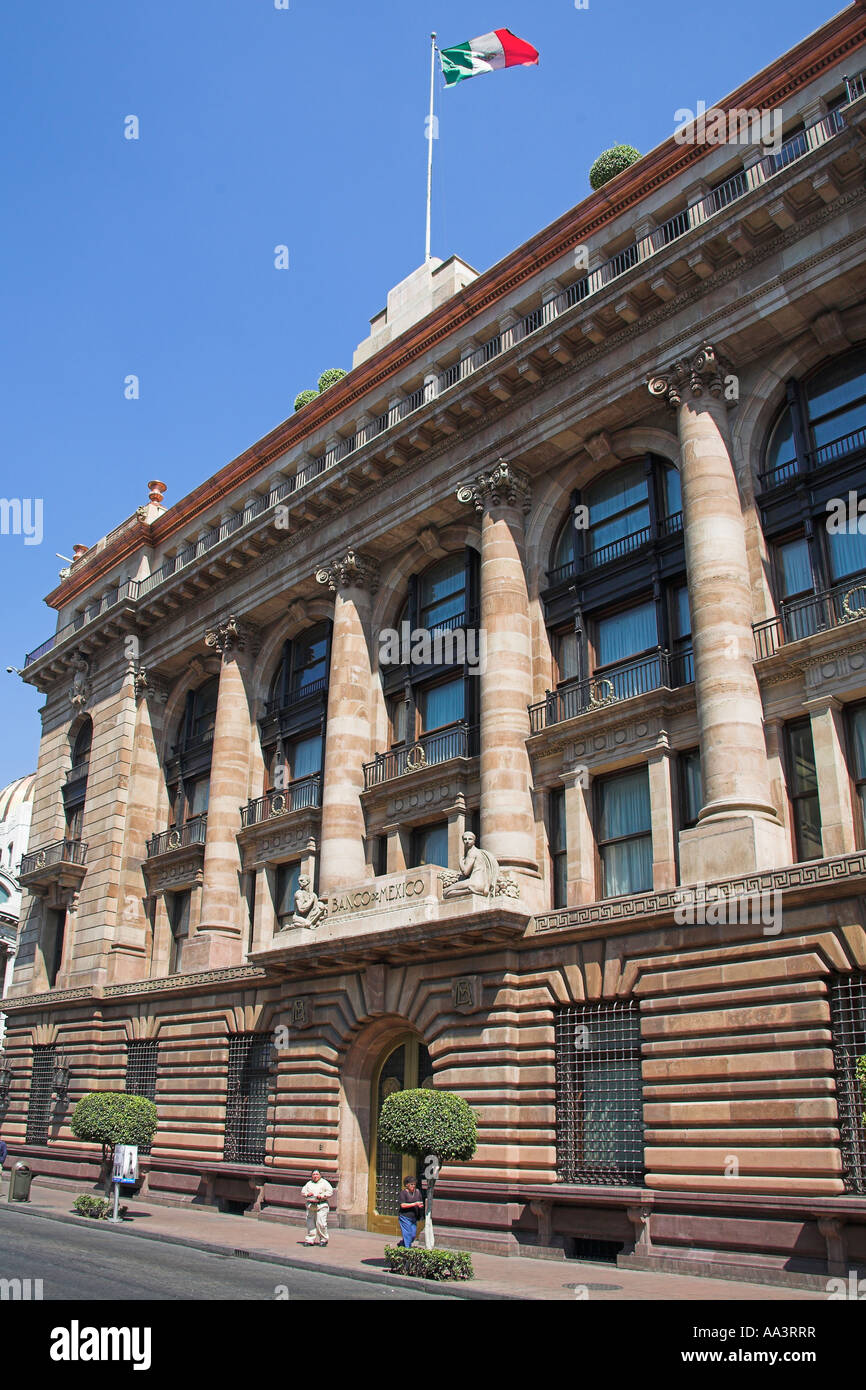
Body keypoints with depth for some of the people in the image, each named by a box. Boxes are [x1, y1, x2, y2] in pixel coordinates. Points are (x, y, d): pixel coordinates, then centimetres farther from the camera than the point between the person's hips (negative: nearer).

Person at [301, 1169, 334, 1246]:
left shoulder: (324, 1183, 6)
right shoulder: (309, 1183, 18)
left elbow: (330, 1192, -1)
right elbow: (302, 1192, 16)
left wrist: (322, 1196, -14)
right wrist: (307, 1194, -5)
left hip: (321, 1205, -4)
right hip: (310, 1205, 4)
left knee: (321, 1223, -9)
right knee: (310, 1223, 1)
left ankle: (323, 1239, 2)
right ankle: (310, 1240, 9)